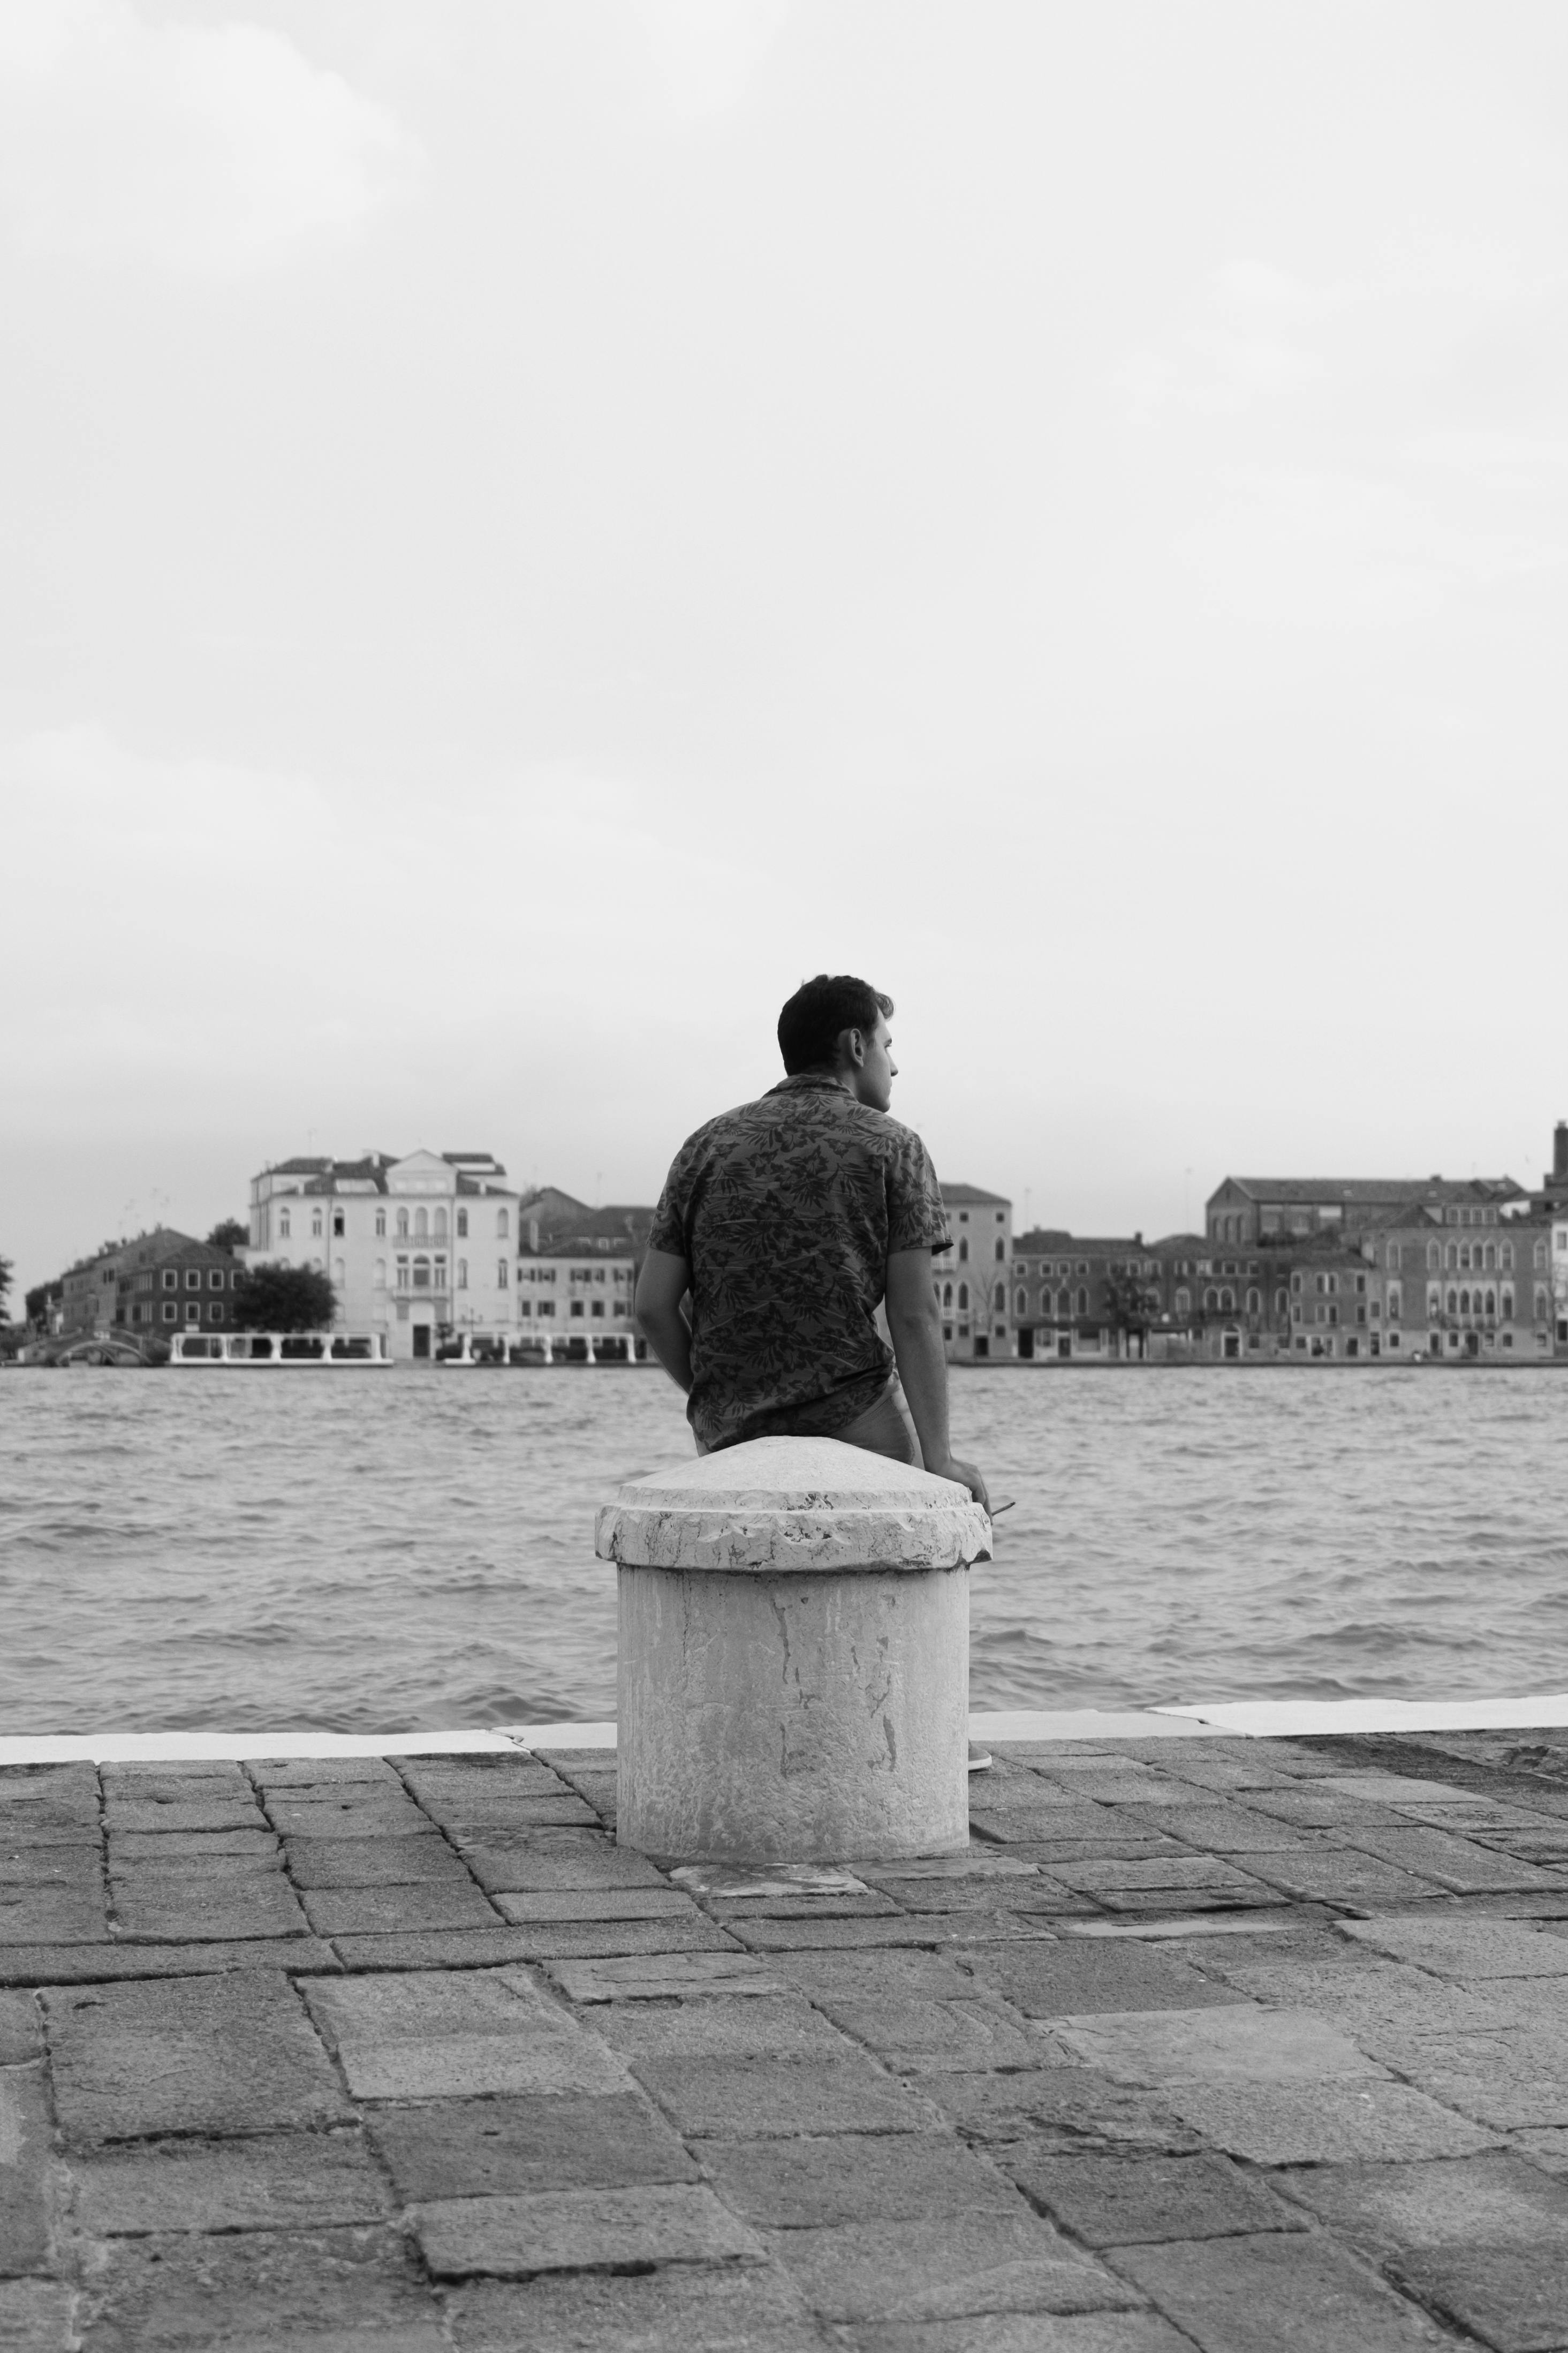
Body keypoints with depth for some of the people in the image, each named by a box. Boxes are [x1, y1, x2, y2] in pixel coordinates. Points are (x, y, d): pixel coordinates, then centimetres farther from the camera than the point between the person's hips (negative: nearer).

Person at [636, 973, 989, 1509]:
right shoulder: (891, 1147, 3)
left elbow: (653, 1307, 6)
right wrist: (939, 1457, -10)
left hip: (727, 1435, 4)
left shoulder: (706, 1145, 12)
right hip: (851, 1422, -4)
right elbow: (915, 1315, -7)